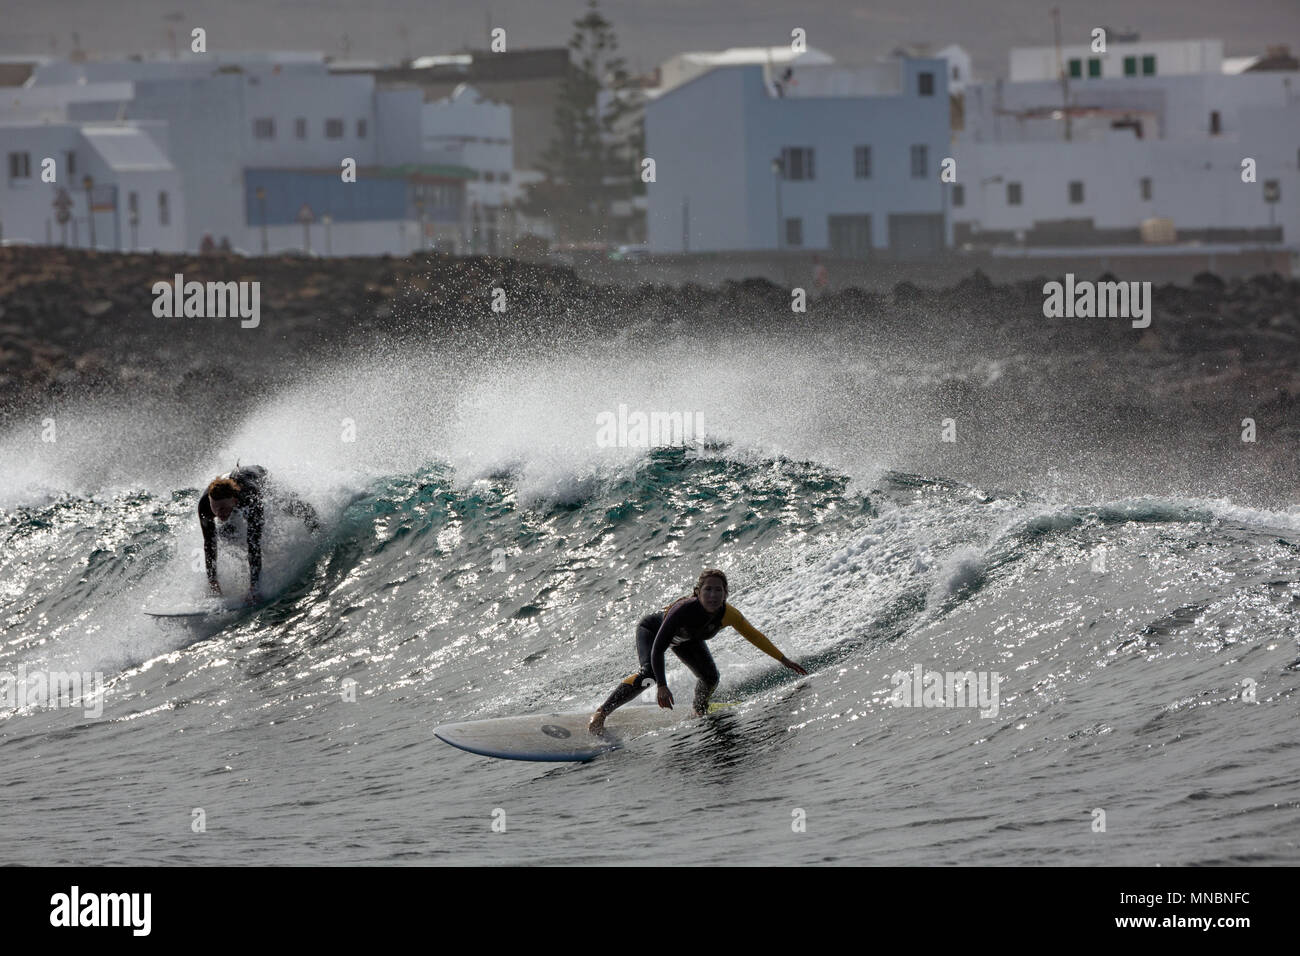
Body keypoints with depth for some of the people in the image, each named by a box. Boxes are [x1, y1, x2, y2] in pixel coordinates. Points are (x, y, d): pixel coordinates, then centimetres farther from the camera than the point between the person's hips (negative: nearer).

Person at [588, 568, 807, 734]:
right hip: (652, 630, -5)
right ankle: (601, 713, -23)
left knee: (710, 678, -10)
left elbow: (755, 636, -13)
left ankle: (700, 713, 24)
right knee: (649, 673, -30)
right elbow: (658, 648, -43)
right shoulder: (684, 609, -44)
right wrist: (662, 686, -50)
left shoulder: (728, 615, -30)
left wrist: (784, 660, -6)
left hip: (685, 639, 5)